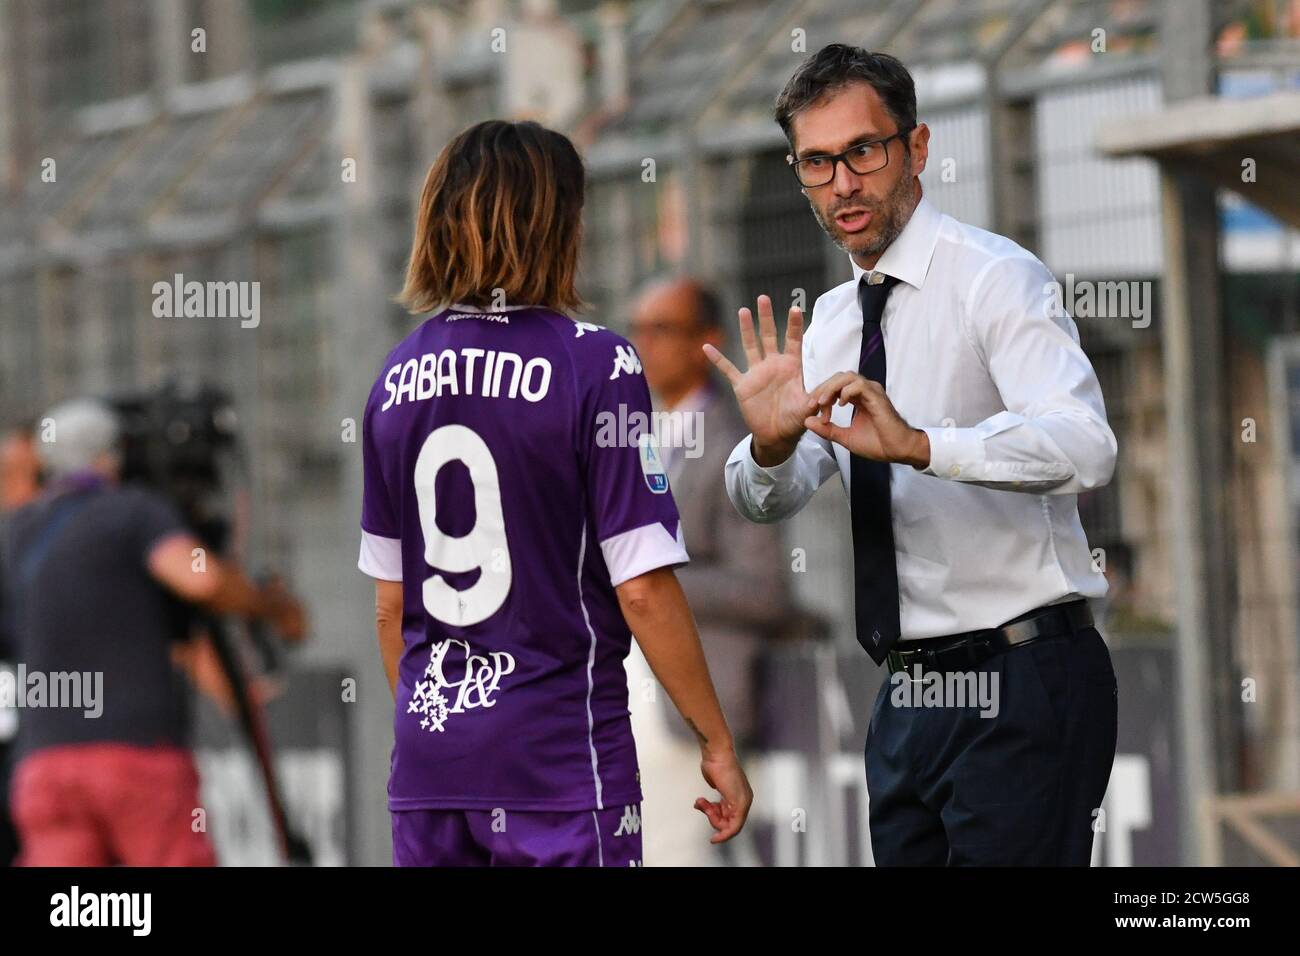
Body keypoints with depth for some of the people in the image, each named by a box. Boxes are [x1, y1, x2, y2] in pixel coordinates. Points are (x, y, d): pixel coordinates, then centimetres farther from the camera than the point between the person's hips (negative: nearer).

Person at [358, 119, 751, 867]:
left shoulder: (400, 377, 6)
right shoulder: (595, 364, -10)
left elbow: (389, 603, 11)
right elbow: (643, 586, -13)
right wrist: (719, 745, -5)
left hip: (429, 754, 5)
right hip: (559, 762, -5)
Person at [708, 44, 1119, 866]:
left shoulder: (994, 280, -10)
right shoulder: (831, 321, 13)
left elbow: (1085, 448, -26)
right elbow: (770, 500, 7)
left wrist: (918, 445, -38)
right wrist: (770, 444, -17)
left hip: (1019, 688, -7)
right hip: (908, 700, 7)